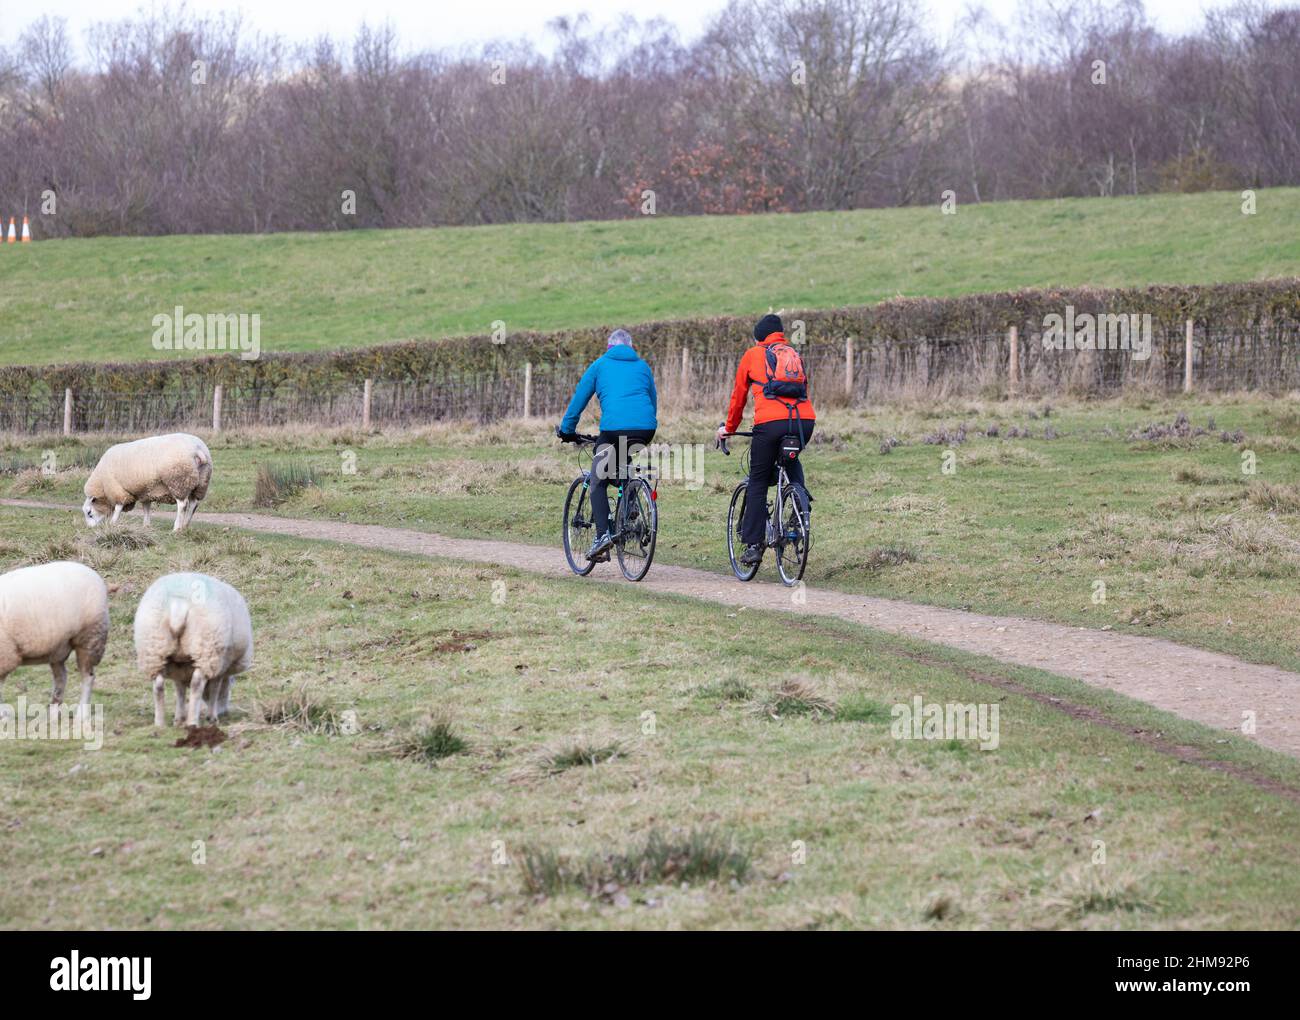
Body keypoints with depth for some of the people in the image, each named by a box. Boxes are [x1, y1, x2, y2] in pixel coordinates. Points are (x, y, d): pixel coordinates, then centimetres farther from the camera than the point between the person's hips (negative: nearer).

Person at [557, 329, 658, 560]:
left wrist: (566, 429, 26)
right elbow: (653, 400, 30)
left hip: (614, 427, -4)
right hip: (645, 429, 4)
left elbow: (579, 398, 16)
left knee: (598, 482, 3)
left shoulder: (600, 365, 16)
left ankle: (603, 533, -15)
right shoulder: (642, 366, 24)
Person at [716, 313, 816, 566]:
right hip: (805, 420, 4)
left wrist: (729, 428, 35)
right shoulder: (795, 355, 28)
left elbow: (738, 396, 21)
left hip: (771, 422, -4)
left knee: (757, 484, 7)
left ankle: (753, 545, 2)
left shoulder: (753, 355, 16)